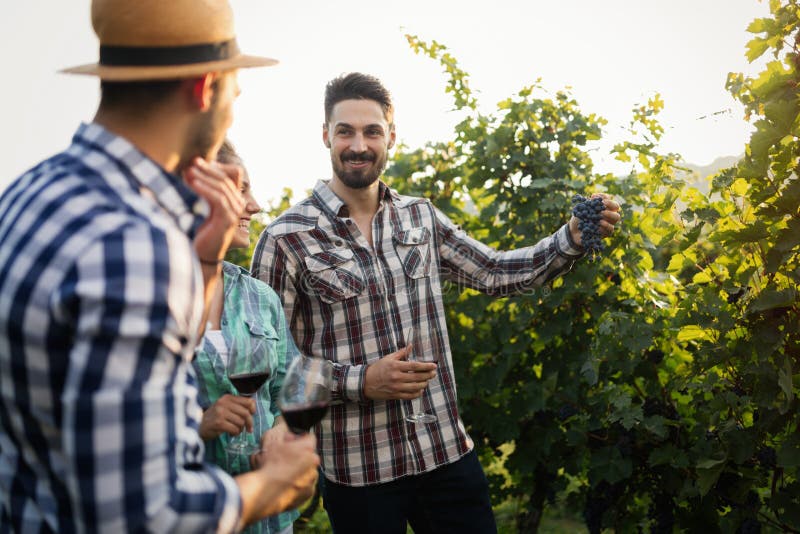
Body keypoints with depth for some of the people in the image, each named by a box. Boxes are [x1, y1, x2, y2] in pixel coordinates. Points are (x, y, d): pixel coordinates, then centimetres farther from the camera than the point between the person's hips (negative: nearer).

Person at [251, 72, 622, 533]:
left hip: (448, 452, 4)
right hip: (357, 468, -4)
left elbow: (493, 271, 11)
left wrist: (573, 238, -2)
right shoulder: (287, 239, -9)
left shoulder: (420, 217, 5)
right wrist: (358, 381, -18)